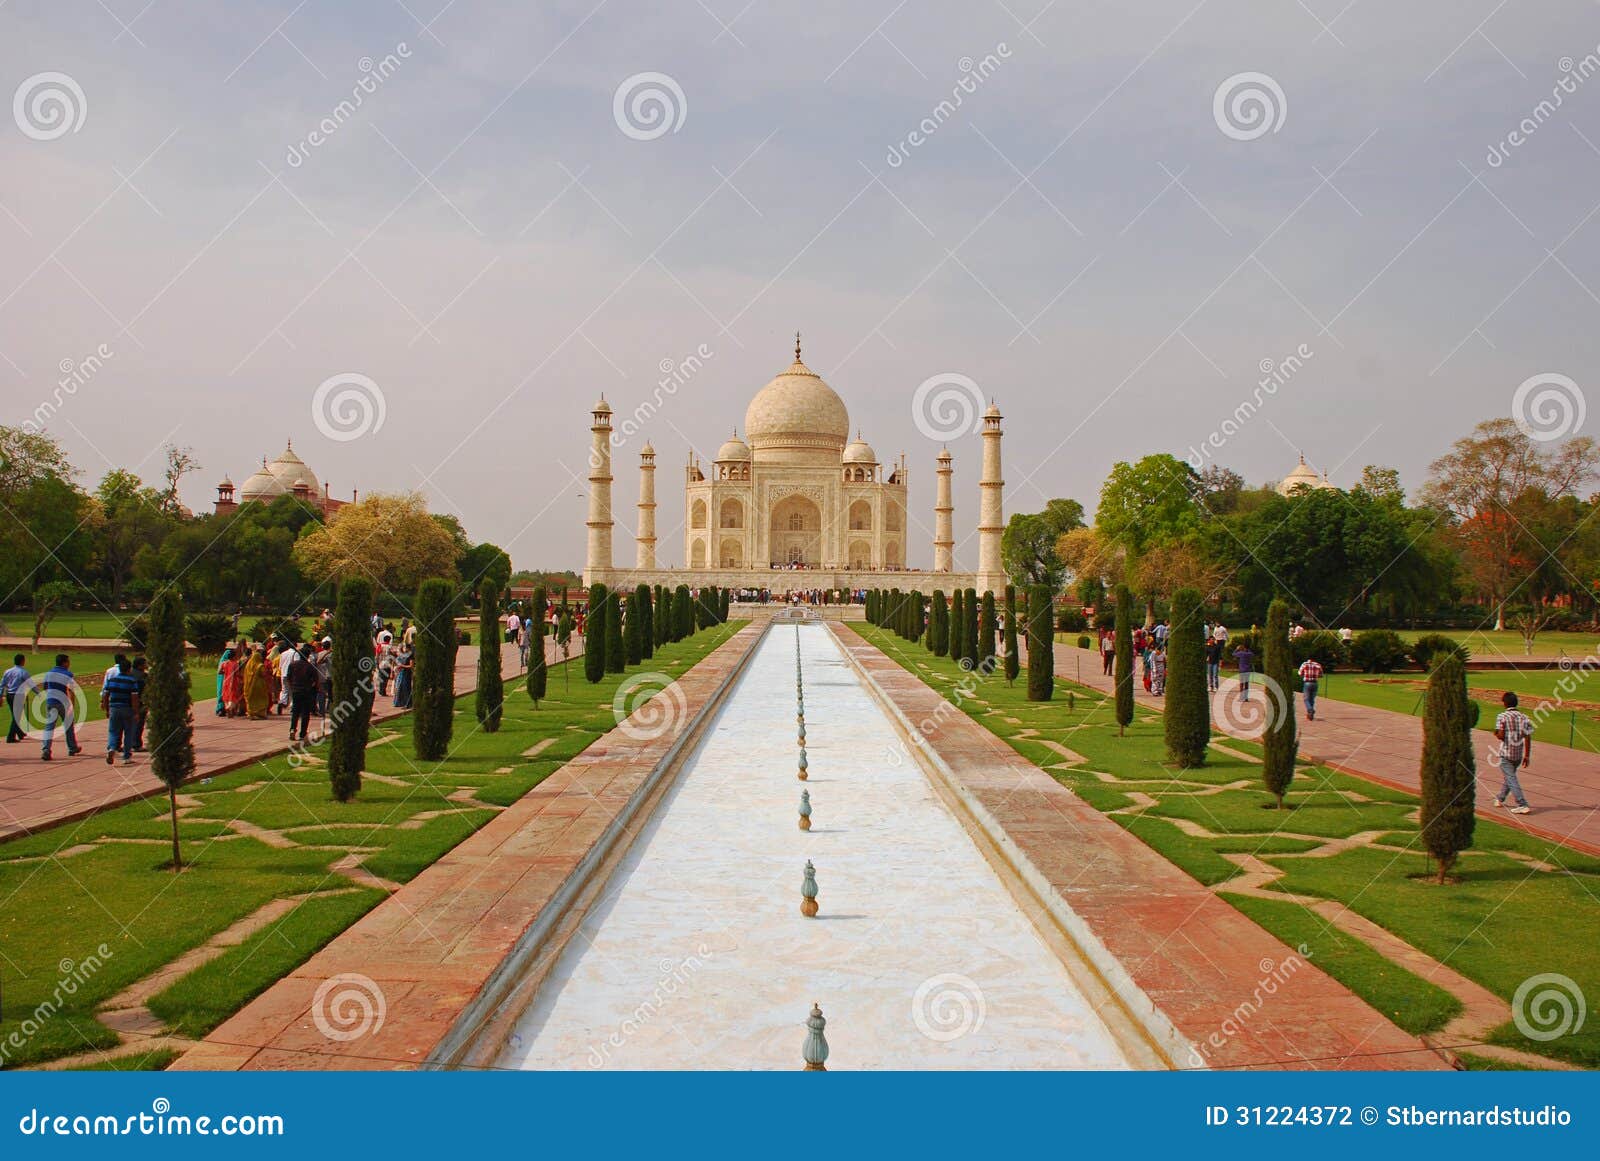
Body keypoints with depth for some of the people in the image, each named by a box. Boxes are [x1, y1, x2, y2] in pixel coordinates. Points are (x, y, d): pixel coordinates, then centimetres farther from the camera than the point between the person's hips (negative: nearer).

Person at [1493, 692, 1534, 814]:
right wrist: (1527, 756, 5)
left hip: (1506, 753, -6)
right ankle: (1500, 799, 39)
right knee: (1508, 776, 23)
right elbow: (1528, 738, 1)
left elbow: (1500, 736, -18)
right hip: (1519, 754, 6)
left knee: (1511, 779, -6)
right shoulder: (1523, 717, 4)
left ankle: (1523, 805, -15)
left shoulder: (1502, 716, -10)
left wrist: (1495, 733, 6)